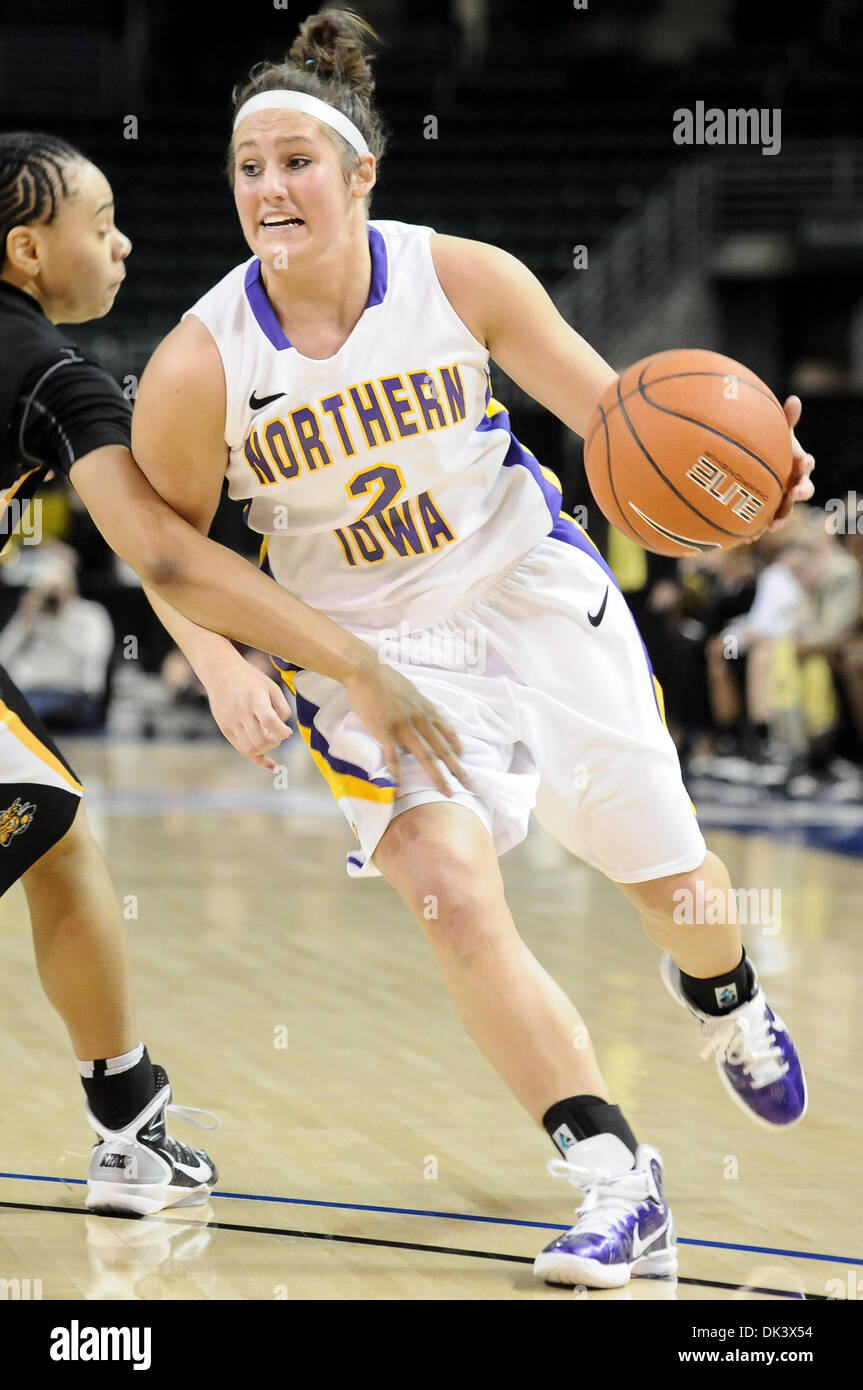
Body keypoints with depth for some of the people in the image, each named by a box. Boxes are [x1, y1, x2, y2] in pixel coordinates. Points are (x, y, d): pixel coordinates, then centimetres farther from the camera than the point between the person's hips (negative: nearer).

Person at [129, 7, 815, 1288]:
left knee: (669, 880, 13)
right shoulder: (199, 366, -19)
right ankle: (615, 1184, -11)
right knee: (452, 896, -23)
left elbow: (610, 410, -7)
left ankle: (727, 1007, 51)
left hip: (536, 599, 1)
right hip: (371, 650, -1)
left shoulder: (462, 279, -17)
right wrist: (222, 668, -22)